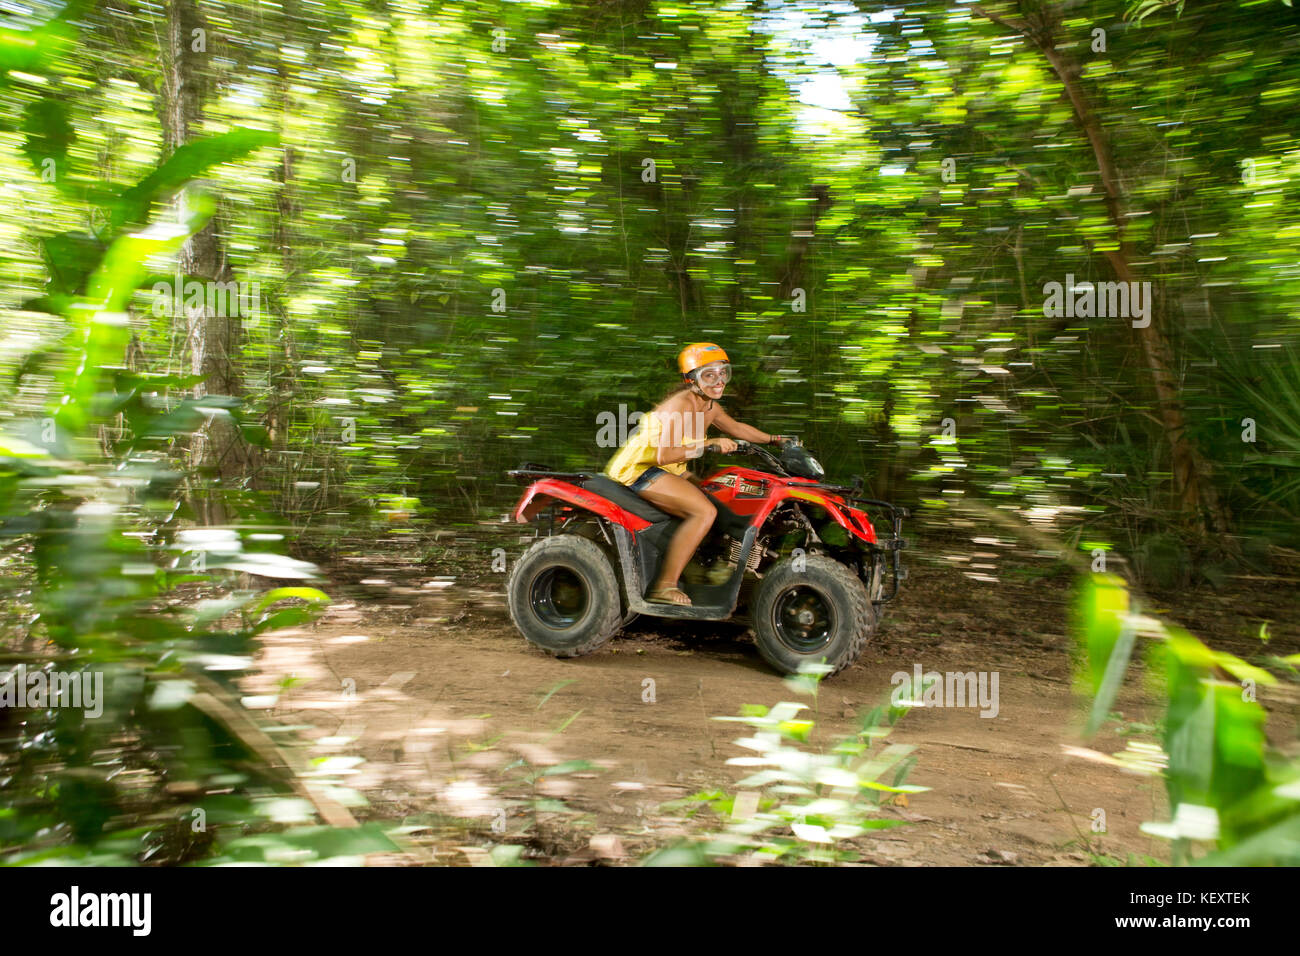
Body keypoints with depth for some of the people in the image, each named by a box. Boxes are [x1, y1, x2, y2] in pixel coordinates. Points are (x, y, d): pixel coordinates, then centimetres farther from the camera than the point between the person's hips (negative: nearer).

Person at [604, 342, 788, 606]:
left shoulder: (709, 406, 7)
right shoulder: (680, 405, -21)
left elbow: (735, 427, 27)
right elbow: (665, 455, -30)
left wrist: (774, 439, 22)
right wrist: (710, 445, -28)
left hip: (671, 471, 10)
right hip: (640, 469, -10)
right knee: (705, 511, -25)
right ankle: (664, 586, -25)